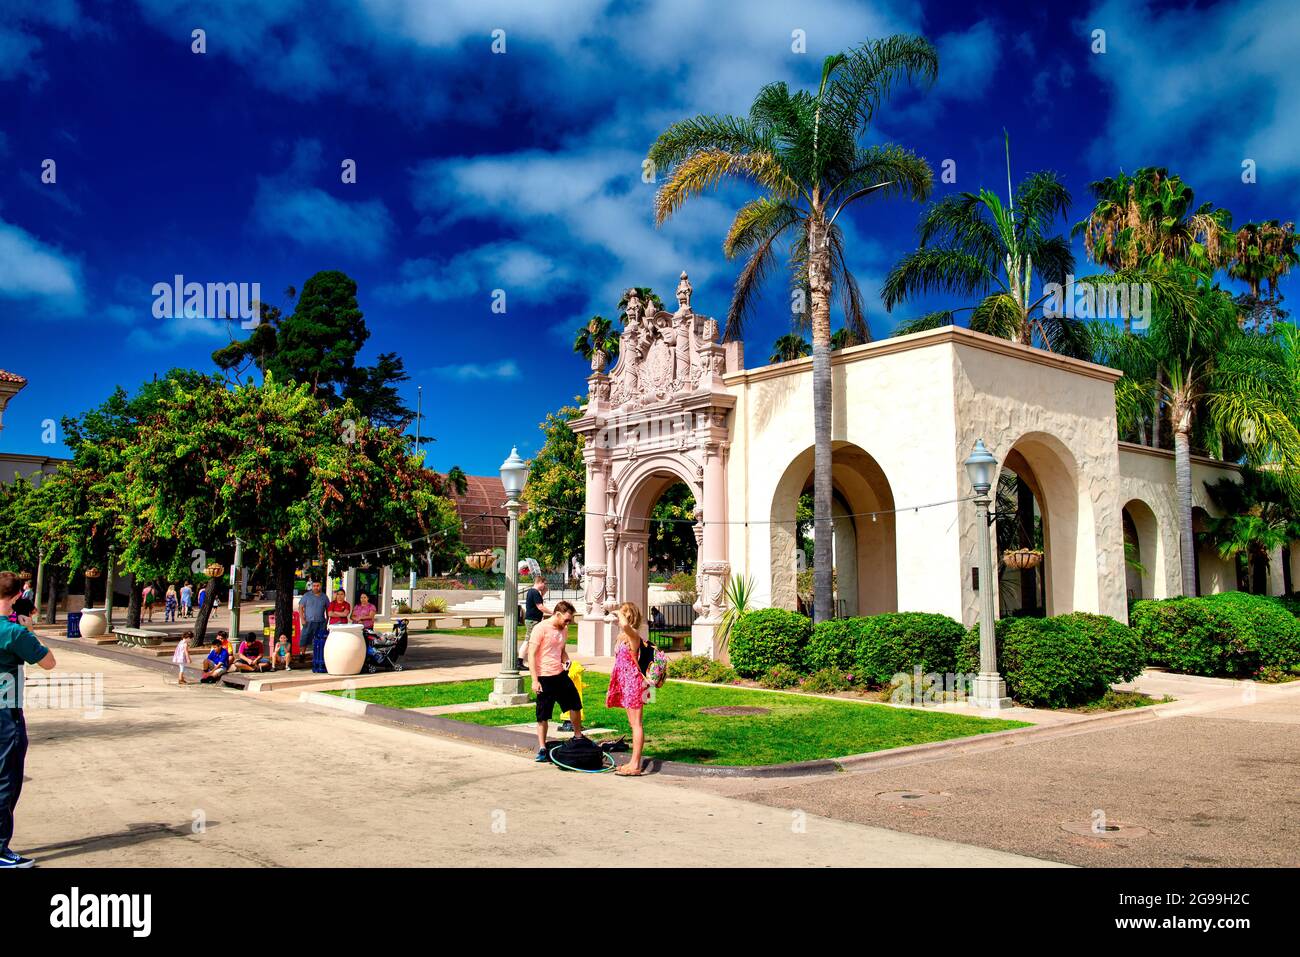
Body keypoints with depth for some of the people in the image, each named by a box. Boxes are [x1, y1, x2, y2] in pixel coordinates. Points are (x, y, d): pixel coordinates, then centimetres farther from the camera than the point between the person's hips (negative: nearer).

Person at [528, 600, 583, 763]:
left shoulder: (563, 630, 10)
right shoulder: (540, 629, -13)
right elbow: (531, 655, -14)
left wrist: (566, 661, 1)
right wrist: (535, 680, -18)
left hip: (561, 675, 7)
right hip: (544, 678, -7)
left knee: (575, 704, 13)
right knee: (543, 716, 1)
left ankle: (578, 737, 33)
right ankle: (542, 749, 13)